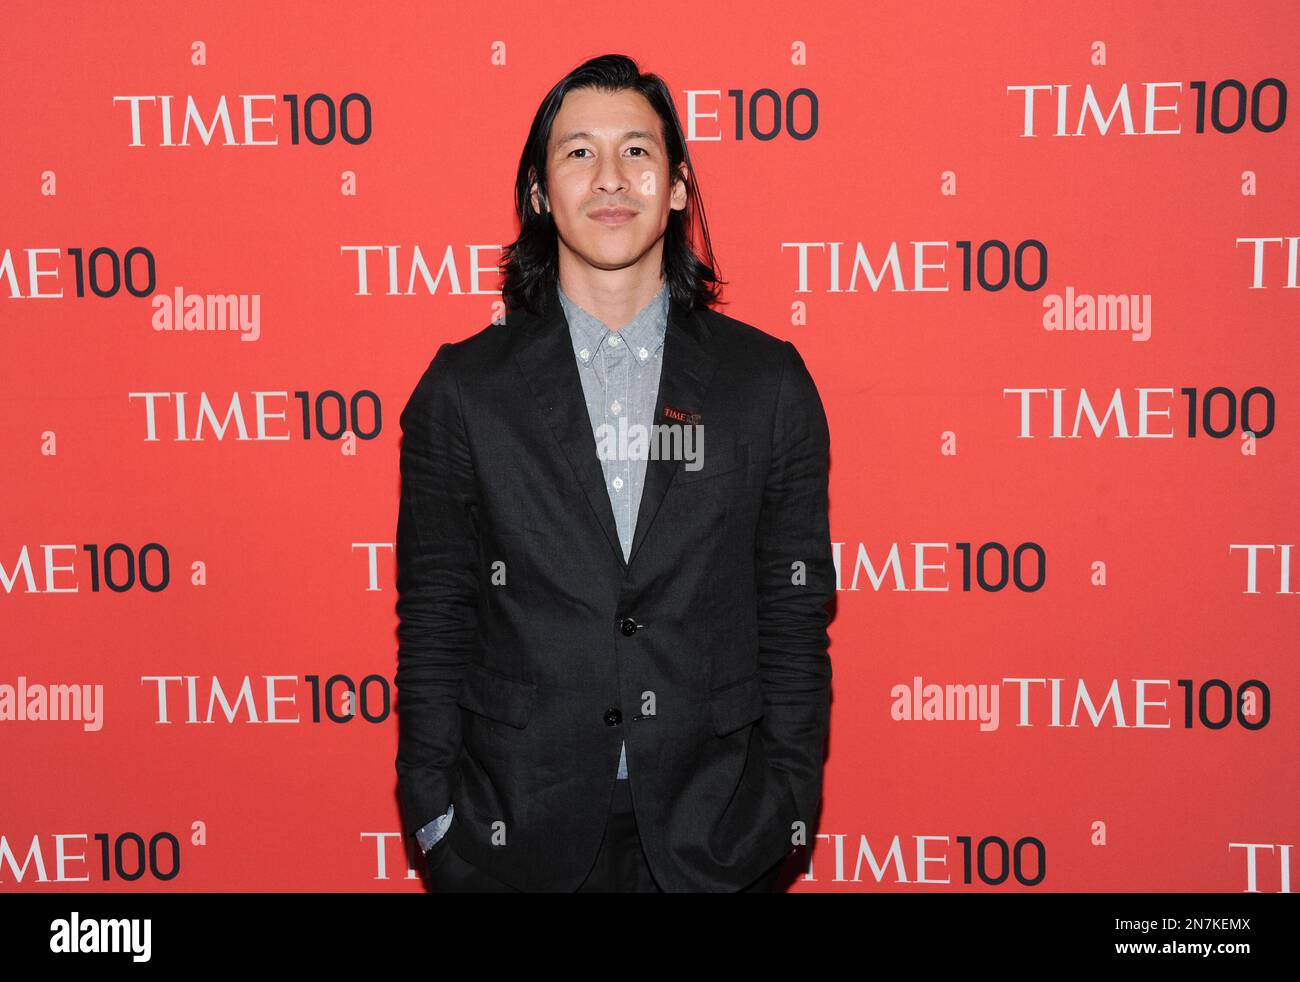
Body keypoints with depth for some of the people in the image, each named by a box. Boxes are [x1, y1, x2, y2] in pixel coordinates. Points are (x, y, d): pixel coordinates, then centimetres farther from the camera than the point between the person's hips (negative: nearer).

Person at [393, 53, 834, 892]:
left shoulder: (769, 382, -1)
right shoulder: (463, 388, -2)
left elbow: (795, 616, 1)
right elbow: (433, 624, 0)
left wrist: (786, 815, -2)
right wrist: (435, 820, -3)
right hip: (517, 837, 0)